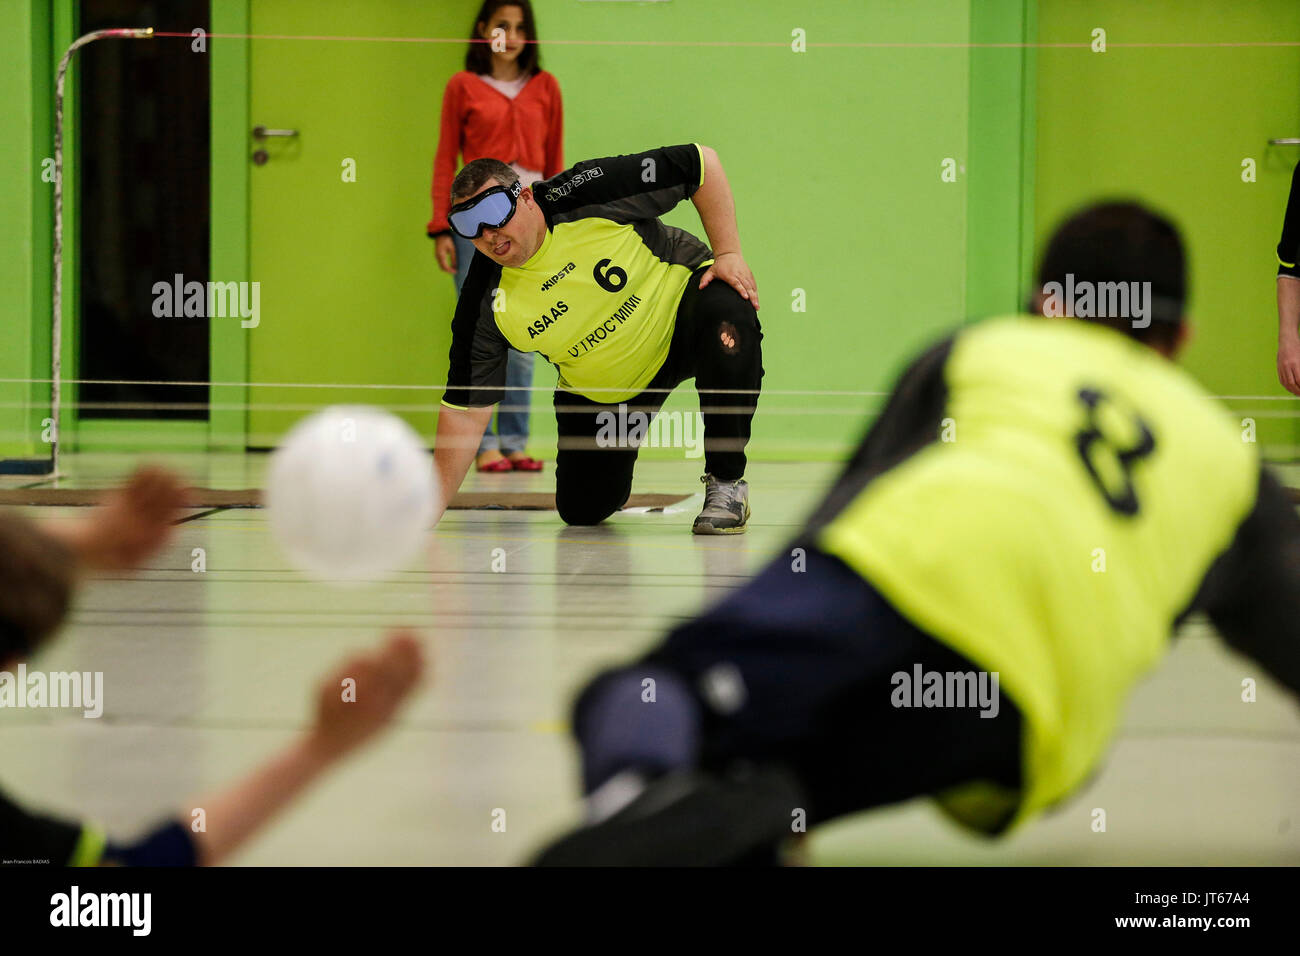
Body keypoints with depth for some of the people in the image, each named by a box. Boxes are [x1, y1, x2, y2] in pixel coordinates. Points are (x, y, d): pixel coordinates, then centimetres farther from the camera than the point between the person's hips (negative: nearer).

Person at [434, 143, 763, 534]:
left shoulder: (584, 194, -27)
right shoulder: (487, 304, -20)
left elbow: (702, 162, -19)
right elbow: (466, 407, -15)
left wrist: (728, 253, -24)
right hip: (603, 390, 3)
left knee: (728, 314, -37)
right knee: (582, 510, -3)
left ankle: (726, 484, -20)